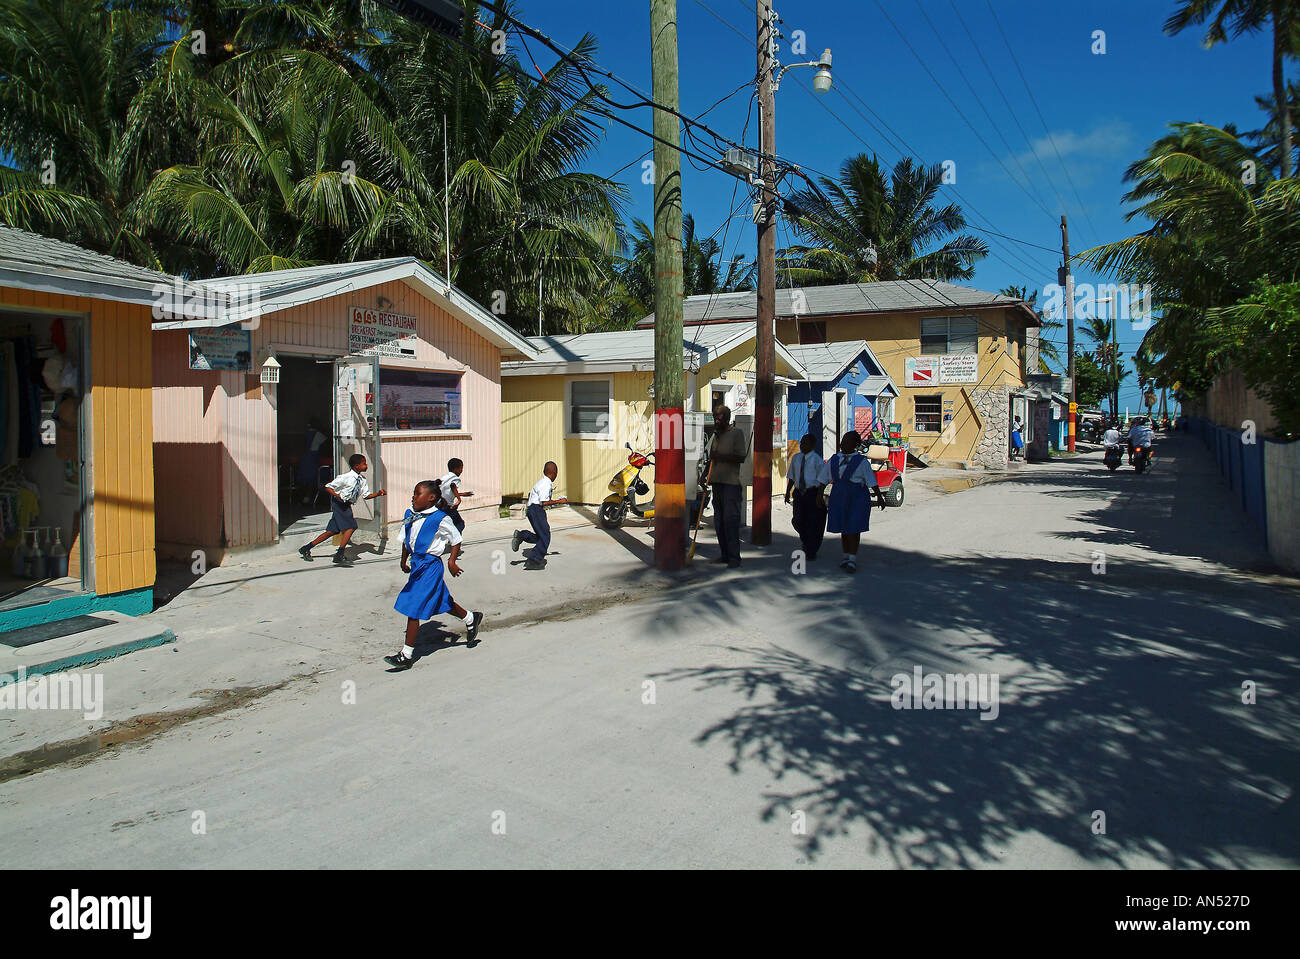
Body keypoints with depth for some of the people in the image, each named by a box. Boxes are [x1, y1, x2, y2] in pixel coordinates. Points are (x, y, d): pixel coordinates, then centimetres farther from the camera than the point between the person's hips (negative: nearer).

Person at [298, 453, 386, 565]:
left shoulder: (362, 479, 4)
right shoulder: (346, 478, -17)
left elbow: (366, 495, 8)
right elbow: (328, 487, -11)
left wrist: (378, 494, -8)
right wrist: (337, 495, -26)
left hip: (347, 505, 8)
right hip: (339, 504, -8)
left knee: (331, 531, 12)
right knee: (350, 527, -18)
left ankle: (306, 549, 23)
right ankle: (340, 555, -11)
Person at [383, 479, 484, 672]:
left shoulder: (440, 518, -15)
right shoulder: (410, 515, 6)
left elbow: (456, 539, -6)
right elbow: (406, 540, 18)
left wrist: (452, 561, -11)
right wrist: (404, 561, 21)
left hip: (430, 565, -8)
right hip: (417, 562, 8)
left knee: (413, 609, -6)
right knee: (443, 602, 20)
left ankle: (407, 655, 2)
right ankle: (471, 619, 43)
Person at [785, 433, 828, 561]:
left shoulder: (817, 459, -9)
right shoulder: (796, 458, 8)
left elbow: (823, 480, -9)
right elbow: (791, 476, 17)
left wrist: (819, 496, -14)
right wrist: (788, 492, 12)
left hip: (813, 493, -5)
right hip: (799, 493, 5)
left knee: (813, 522, 0)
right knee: (798, 521, 7)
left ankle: (811, 552, 11)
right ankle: (806, 544, 34)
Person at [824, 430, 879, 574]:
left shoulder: (861, 461, -4)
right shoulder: (833, 460, 8)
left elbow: (872, 482, -3)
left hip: (858, 498, -4)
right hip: (838, 497, 4)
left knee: (853, 528, -5)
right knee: (843, 528, 10)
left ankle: (853, 559, 0)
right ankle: (846, 556, 22)